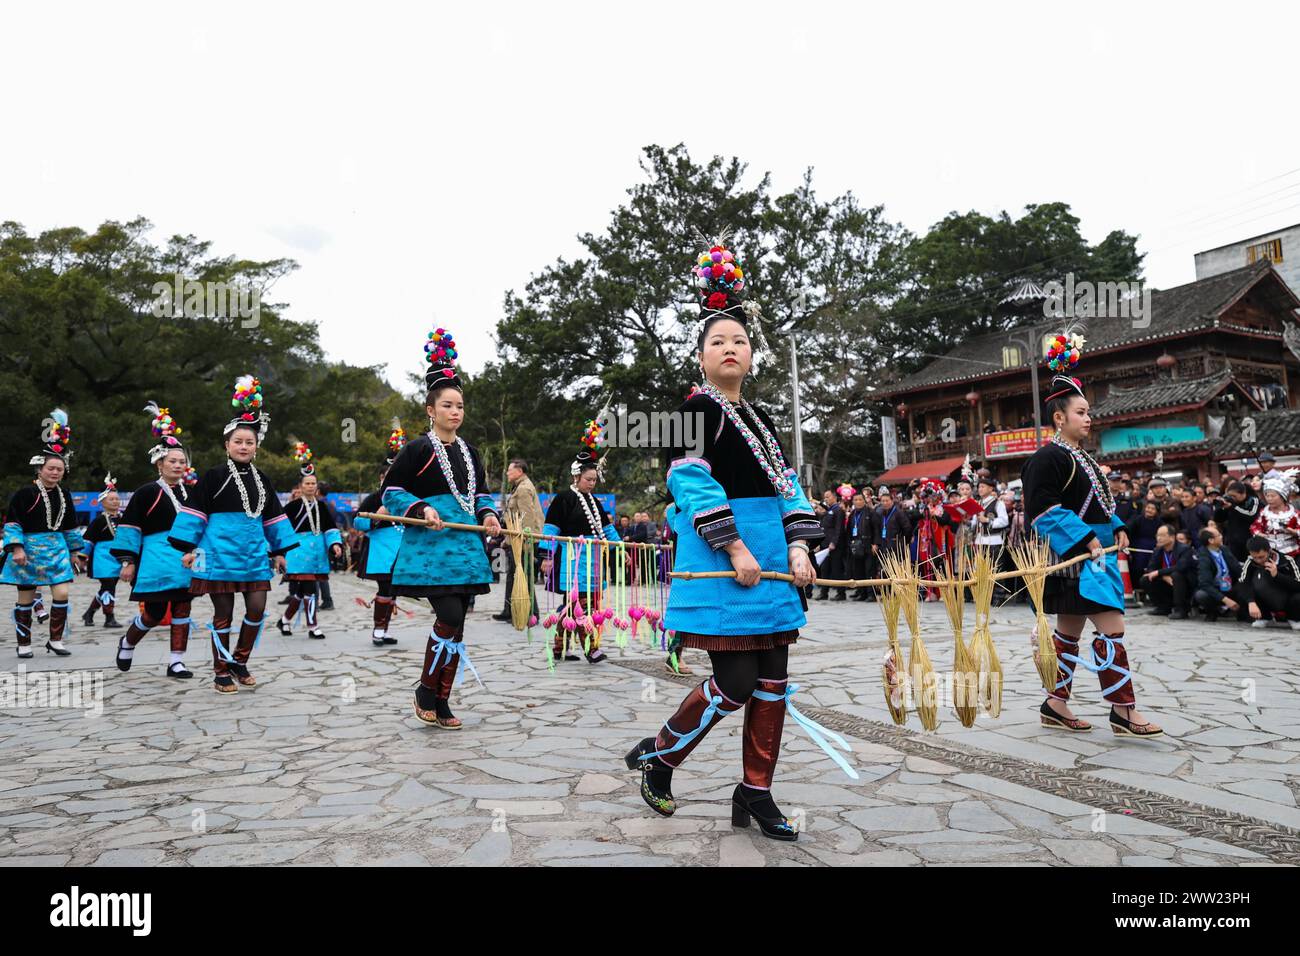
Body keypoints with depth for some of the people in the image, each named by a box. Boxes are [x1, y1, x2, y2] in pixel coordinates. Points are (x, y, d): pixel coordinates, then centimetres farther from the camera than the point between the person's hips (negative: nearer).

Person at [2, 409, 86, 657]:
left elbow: (70, 526, 17)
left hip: (57, 549, 4)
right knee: (26, 598, 6)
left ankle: (55, 641, 6)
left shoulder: (64, 495, 9)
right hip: (29, 549, -4)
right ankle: (24, 644, 18)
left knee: (62, 593, -7)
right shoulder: (25, 493, -8)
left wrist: (76, 552, 18)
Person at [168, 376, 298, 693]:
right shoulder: (213, 476, -3)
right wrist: (187, 547, -8)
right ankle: (221, 671, 16)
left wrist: (279, 551, 13)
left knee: (257, 610, -1)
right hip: (220, 553, -4)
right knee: (223, 613, 3)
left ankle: (240, 661, 20)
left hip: (254, 553, 4)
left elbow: (272, 516, 15)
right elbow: (195, 512, -3)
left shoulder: (261, 479, 10)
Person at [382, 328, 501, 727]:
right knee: (450, 617, -16)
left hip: (465, 545, 6)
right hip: (431, 545, -6)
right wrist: (422, 508, -18)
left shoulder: (469, 451, 14)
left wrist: (488, 515, 1)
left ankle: (441, 702, 16)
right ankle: (426, 692, 4)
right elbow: (392, 491, -2)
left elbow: (480, 493, 21)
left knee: (456, 623, 6)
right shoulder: (417, 449, -4)